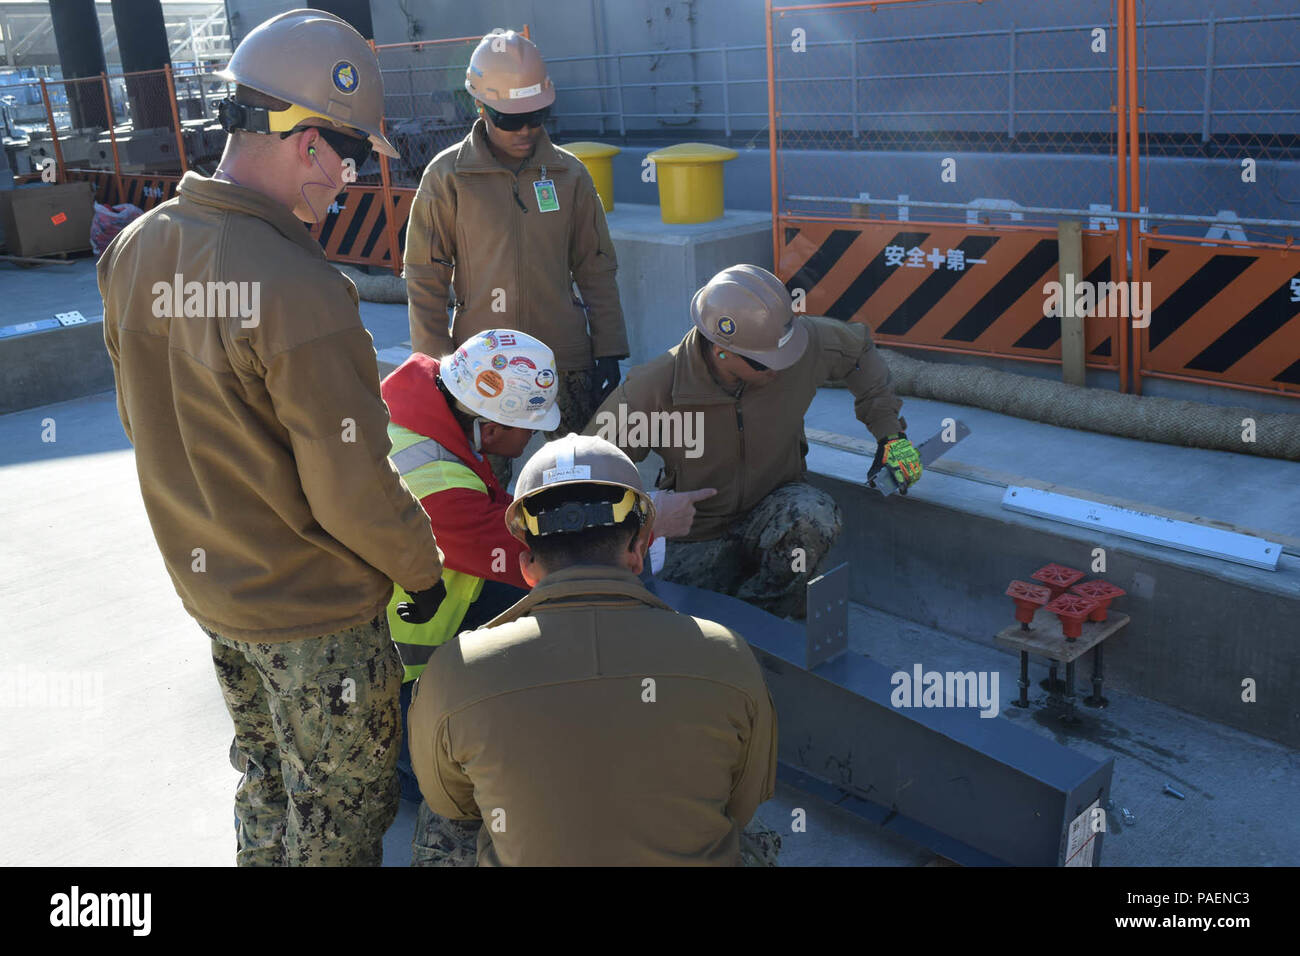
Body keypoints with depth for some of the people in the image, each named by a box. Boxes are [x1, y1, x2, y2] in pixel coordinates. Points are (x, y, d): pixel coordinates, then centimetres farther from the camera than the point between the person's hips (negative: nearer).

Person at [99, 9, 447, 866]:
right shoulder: (299, 292, -31)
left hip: (204, 578, 8)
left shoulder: (135, 251, -5)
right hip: (314, 610, -8)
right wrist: (422, 568, -7)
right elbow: (355, 492, -25)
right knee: (339, 810, 14)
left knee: (265, 773, 28)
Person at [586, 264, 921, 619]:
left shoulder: (807, 342, -16)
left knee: (815, 516, -35)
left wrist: (888, 431, 4)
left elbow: (858, 348, 9)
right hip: (700, 536, -1)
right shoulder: (652, 389, -23)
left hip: (775, 510, 2)